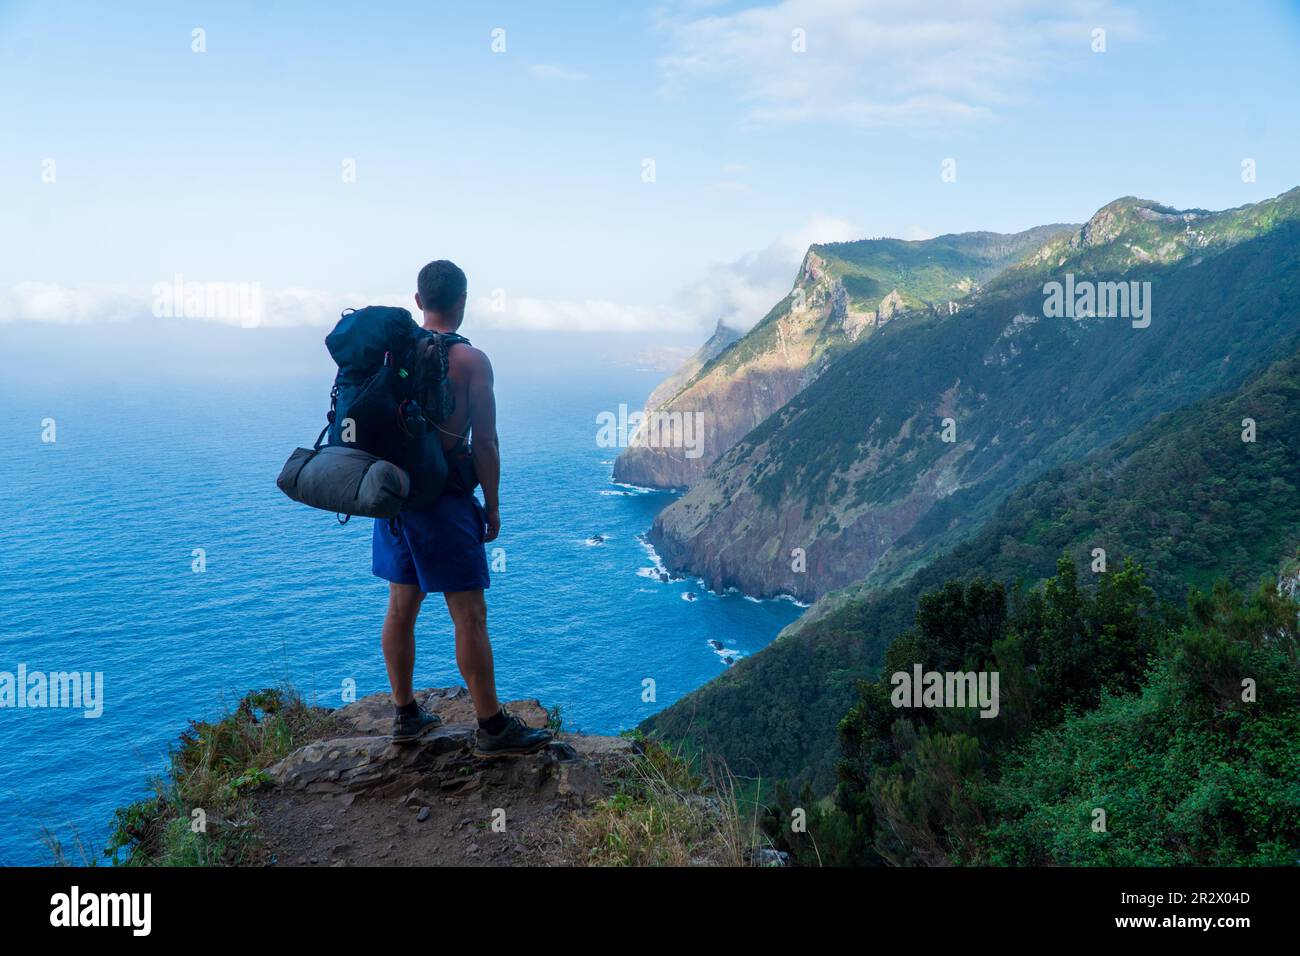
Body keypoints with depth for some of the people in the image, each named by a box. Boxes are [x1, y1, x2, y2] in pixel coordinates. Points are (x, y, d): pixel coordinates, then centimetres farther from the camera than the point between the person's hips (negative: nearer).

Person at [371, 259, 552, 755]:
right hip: (443, 497, -7)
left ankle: (405, 715, 26)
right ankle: (492, 727, 7)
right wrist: (492, 506, -2)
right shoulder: (470, 360, -11)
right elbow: (484, 443, -12)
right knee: (469, 615, 0)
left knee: (401, 606, 15)